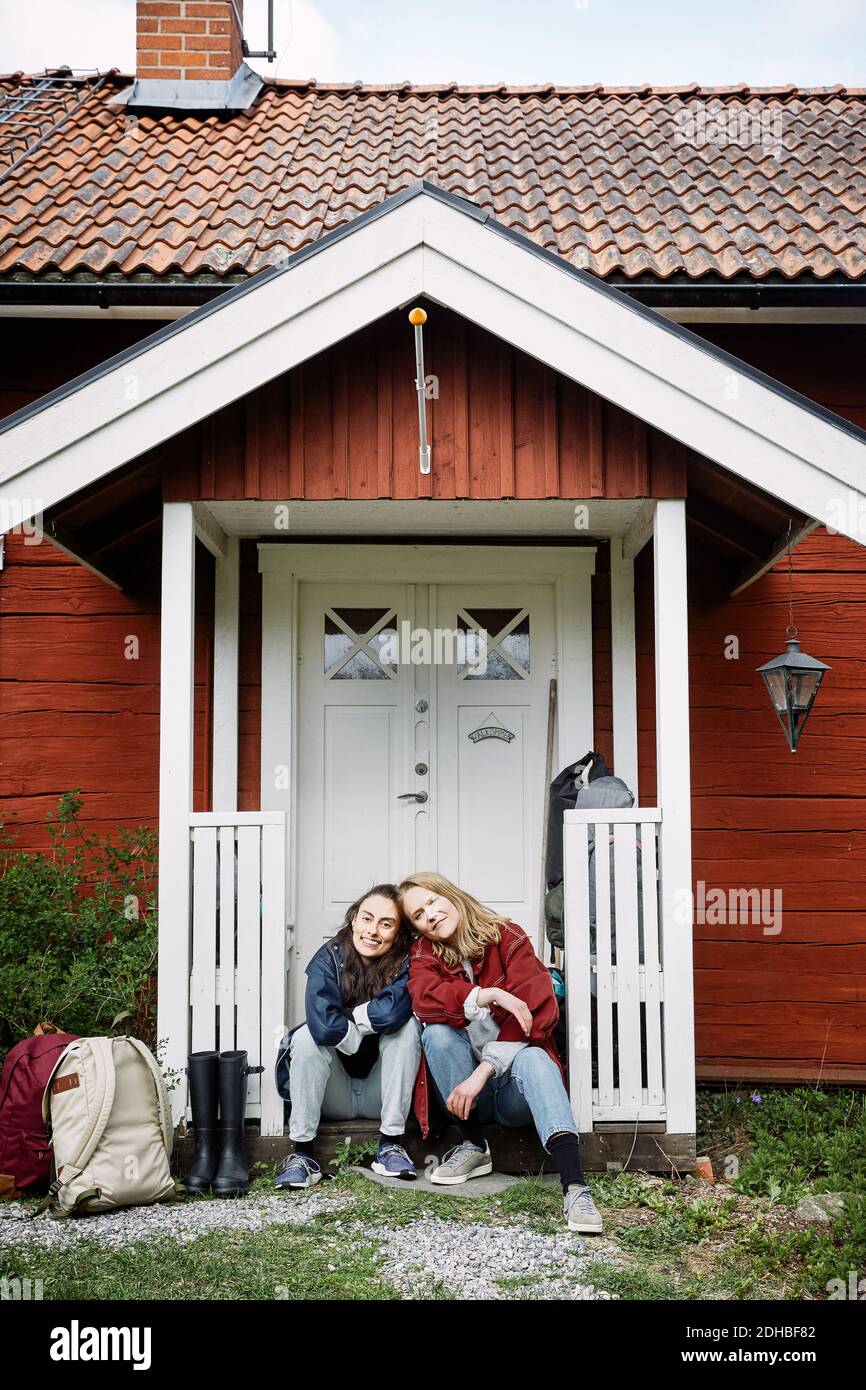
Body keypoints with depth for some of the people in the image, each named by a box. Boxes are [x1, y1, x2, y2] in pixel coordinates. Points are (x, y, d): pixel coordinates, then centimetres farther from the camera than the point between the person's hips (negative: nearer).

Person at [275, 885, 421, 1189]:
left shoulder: (405, 963, -12)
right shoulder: (329, 958, -13)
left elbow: (394, 1010, -33)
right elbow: (323, 1023, -30)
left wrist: (347, 1019, -20)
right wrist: (372, 1027, -19)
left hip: (381, 1093, 0)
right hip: (333, 1097, 0)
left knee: (407, 1026, -24)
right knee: (307, 1036, -26)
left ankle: (391, 1144, -20)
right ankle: (303, 1153, -23)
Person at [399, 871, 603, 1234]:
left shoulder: (508, 938, -4)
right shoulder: (424, 954, 3)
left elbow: (533, 1013, -17)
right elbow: (425, 1000, -20)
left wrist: (483, 1071, -26)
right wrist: (489, 995, -31)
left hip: (513, 1085, -2)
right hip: (465, 1090, 2)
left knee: (533, 1057, -34)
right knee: (437, 1032, -24)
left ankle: (574, 1187, -49)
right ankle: (473, 1146, -14)